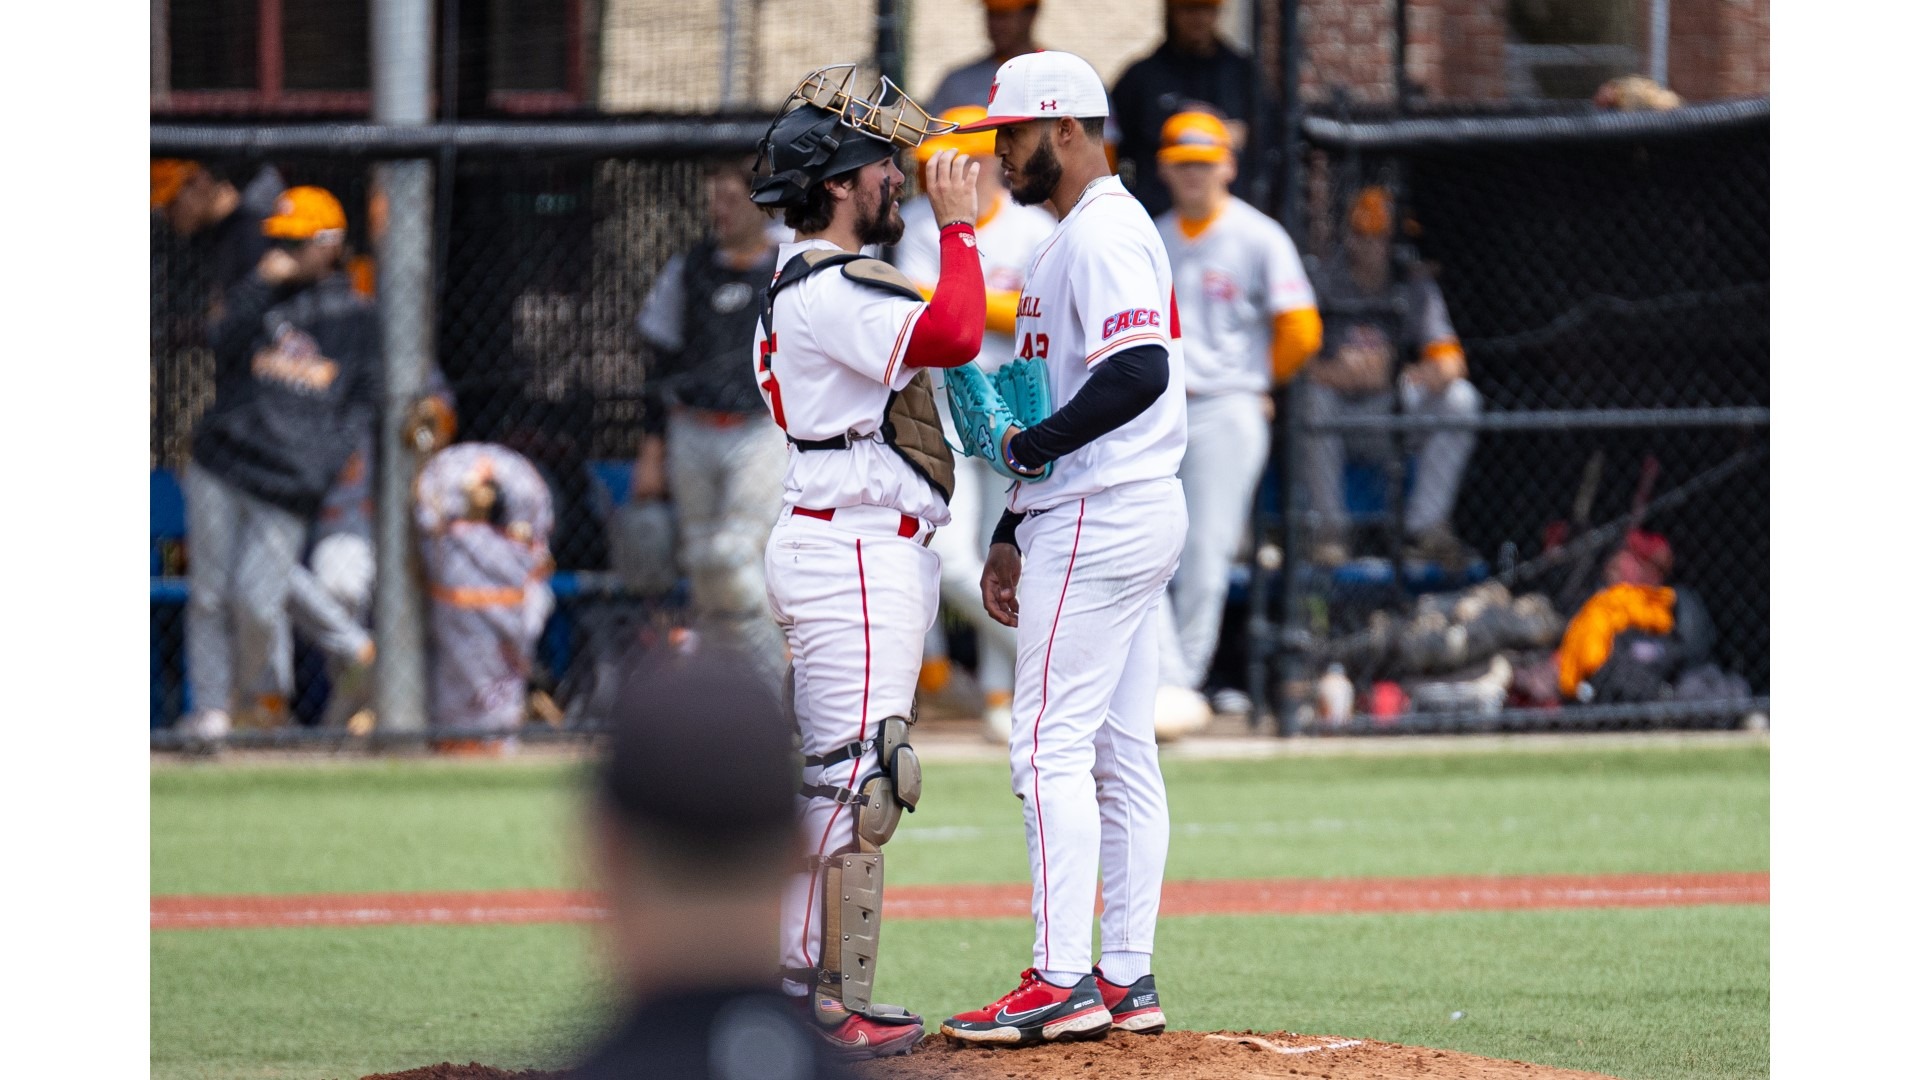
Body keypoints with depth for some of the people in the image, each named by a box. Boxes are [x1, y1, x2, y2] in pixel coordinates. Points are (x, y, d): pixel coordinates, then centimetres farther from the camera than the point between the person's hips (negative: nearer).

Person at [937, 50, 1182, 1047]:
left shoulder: (1102, 234, -14)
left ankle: (1061, 982, -14)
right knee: (1119, 751, 10)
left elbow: (1139, 373, -27)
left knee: (1052, 742, -11)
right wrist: (1012, 534, 22)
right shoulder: (1079, 235, 20)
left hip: (1100, 520, -11)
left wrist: (1026, 447, -18)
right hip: (1130, 517, 11)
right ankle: (1126, 980, 11)